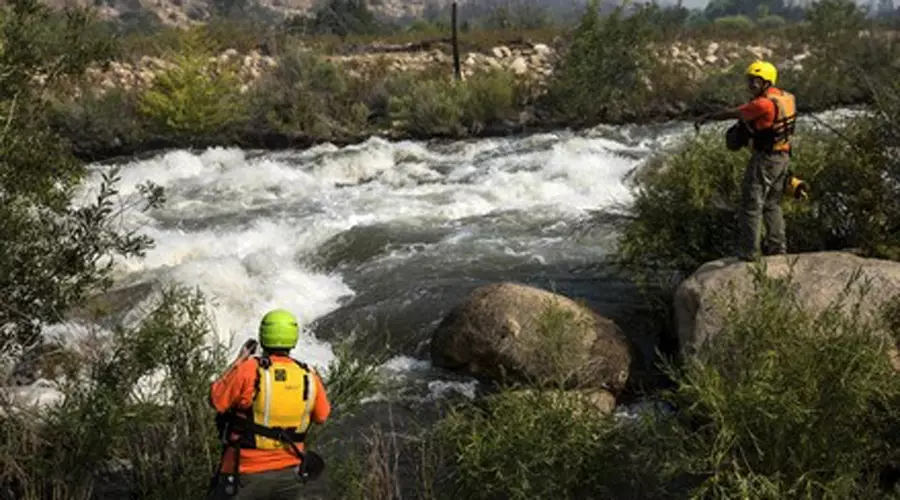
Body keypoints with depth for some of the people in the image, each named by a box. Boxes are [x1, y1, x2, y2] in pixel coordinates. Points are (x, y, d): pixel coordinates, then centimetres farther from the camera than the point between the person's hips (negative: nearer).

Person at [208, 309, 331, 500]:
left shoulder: (248, 370, -18)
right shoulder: (309, 377, -6)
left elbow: (217, 400, -6)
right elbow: (322, 415, 8)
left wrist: (238, 362, 1)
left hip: (248, 473, -3)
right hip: (289, 474, 4)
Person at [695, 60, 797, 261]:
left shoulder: (764, 104, -23)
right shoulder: (785, 97, 5)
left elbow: (733, 113, -14)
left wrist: (709, 116, -2)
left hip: (765, 159, -9)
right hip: (783, 156, 9)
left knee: (751, 205, -1)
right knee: (772, 205, 19)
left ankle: (749, 252, 2)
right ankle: (777, 247, 24)